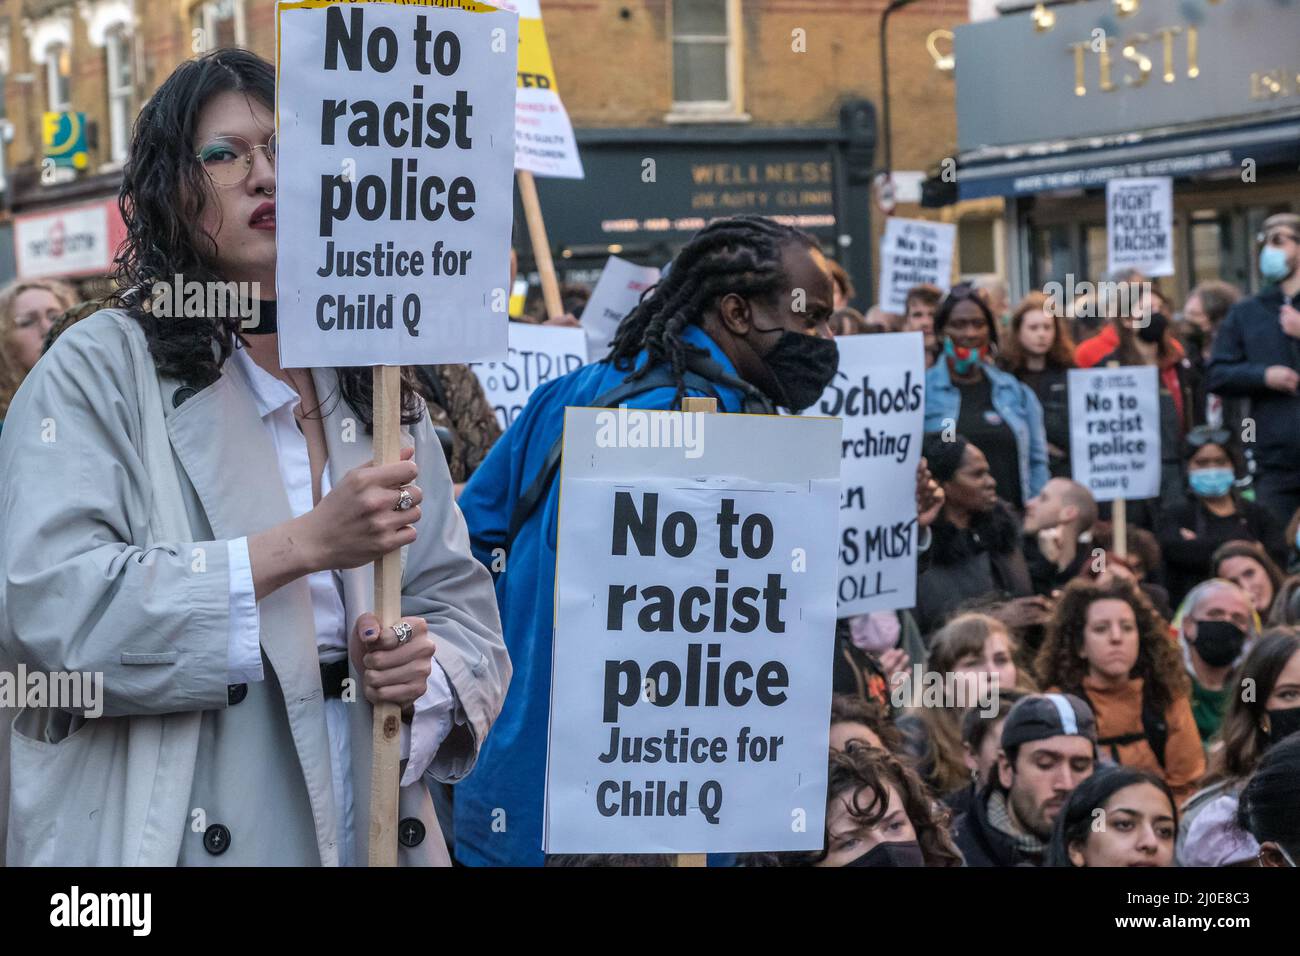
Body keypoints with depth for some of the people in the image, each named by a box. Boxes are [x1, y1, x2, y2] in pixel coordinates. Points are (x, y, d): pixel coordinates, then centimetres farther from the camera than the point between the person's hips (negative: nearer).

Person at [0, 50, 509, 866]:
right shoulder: (98, 371, -6)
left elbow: (467, 618, 9)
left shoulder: (380, 392, 10)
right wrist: (303, 545, -21)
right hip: (167, 835, -5)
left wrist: (426, 675, -14)